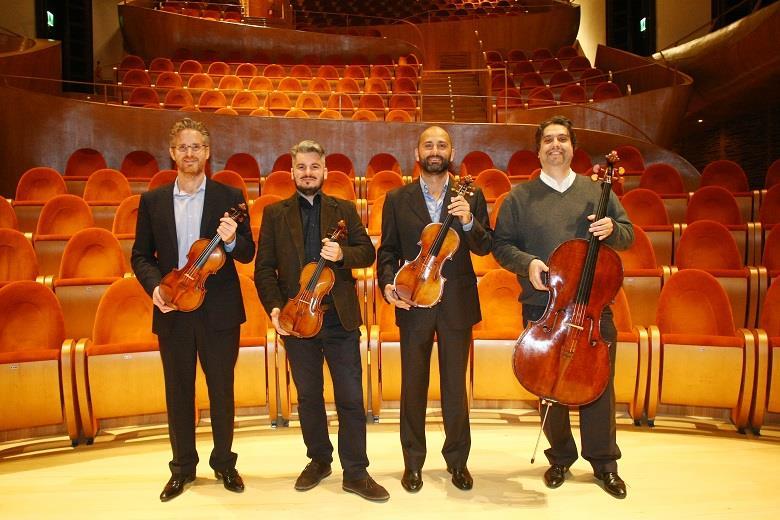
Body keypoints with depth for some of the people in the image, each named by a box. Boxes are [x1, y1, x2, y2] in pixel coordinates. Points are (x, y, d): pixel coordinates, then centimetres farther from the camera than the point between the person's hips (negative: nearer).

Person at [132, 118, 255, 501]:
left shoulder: (229, 196, 1)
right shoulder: (152, 201, 7)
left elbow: (248, 254, 0)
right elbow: (141, 255, 9)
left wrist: (231, 241, -22)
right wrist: (154, 285, -10)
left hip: (218, 310, -2)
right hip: (172, 310, 2)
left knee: (222, 390, 8)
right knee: (178, 392, 11)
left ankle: (224, 463, 27)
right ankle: (182, 467, 28)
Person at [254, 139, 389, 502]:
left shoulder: (344, 210, 7)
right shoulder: (275, 213, 5)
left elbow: (368, 253, 3)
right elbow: (264, 267, 1)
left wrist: (342, 253, -17)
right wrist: (274, 307, -13)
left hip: (340, 318, 0)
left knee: (351, 397, 2)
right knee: (308, 395, 14)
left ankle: (355, 472, 15)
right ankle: (318, 460, 33)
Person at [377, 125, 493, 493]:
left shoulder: (471, 196, 3)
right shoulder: (397, 199, 3)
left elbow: (484, 248, -2)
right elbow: (387, 251, 4)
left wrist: (469, 222, -21)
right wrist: (387, 283, -13)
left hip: (457, 304, 0)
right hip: (413, 304, 0)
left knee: (455, 386, 10)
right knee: (413, 386, 11)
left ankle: (457, 460, 29)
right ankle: (413, 462, 28)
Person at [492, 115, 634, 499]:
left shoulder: (598, 191, 8)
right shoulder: (520, 197, 4)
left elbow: (628, 236, 12)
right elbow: (501, 245, 3)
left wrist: (611, 230, -11)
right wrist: (526, 262, -15)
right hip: (543, 308, -1)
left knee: (599, 385, 7)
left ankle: (604, 461, 27)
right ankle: (560, 457, 30)